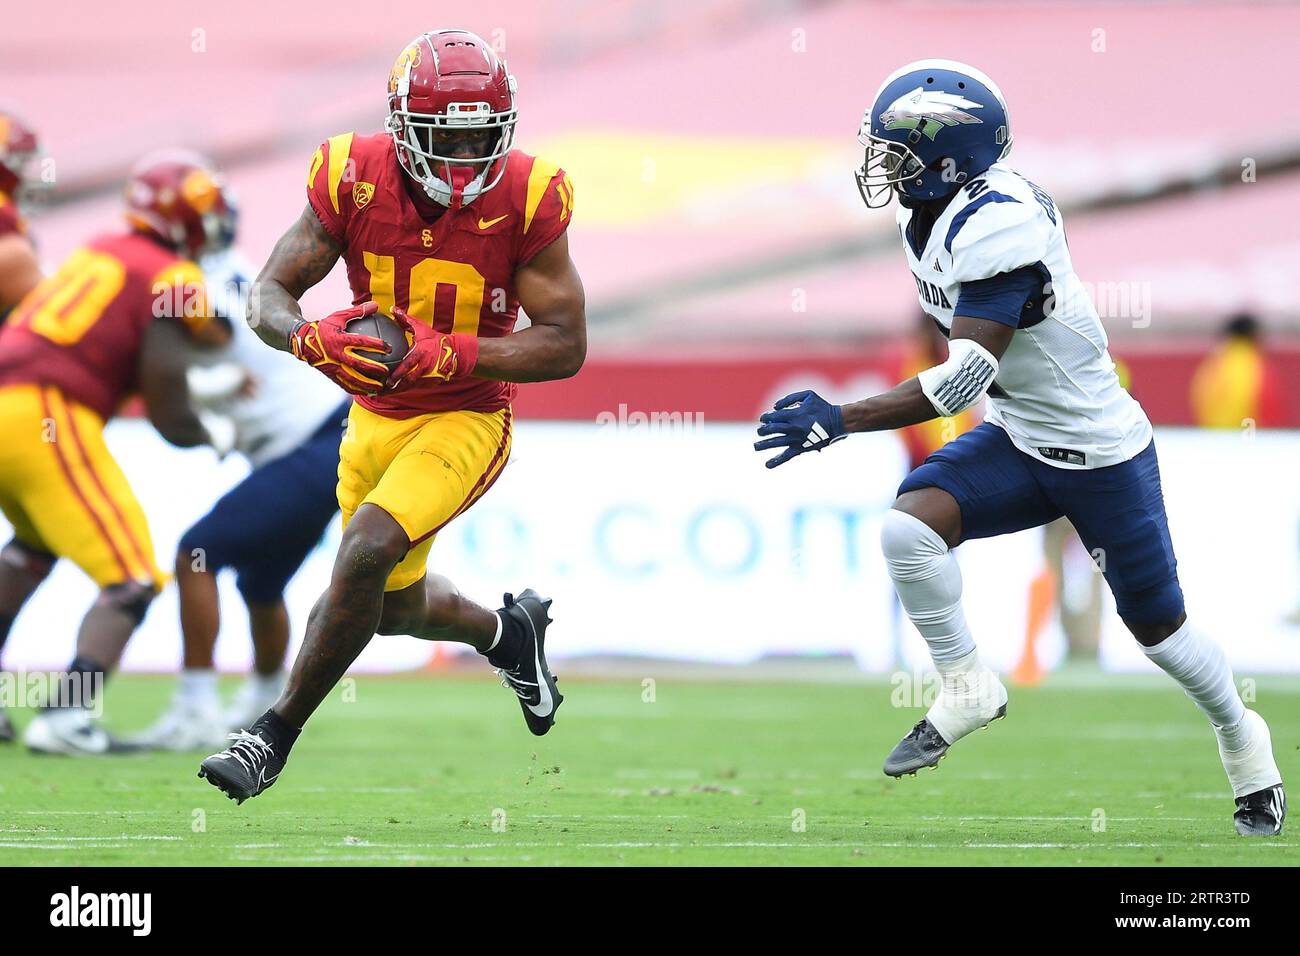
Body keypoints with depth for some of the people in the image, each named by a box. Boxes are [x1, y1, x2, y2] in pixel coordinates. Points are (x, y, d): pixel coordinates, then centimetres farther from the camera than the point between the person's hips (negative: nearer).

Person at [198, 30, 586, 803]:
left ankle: (278, 733, -10)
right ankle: (509, 631, 51)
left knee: (367, 551, -25)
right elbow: (269, 296, -12)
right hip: (376, 415, 5)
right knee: (396, 606, 18)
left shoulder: (526, 198, -19)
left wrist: (448, 354, -31)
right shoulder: (354, 180, -14)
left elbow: (566, 345, -17)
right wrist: (314, 340, -35)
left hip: (465, 420, -5)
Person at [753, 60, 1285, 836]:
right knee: (910, 527, -19)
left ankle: (1244, 742, 36)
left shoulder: (997, 224, -30)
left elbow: (966, 375, -35)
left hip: (1104, 457, -7)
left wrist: (843, 421, -39)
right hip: (1018, 444, 7)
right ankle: (966, 687, -1)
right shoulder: (929, 219, -2)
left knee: (1157, 625, 9)